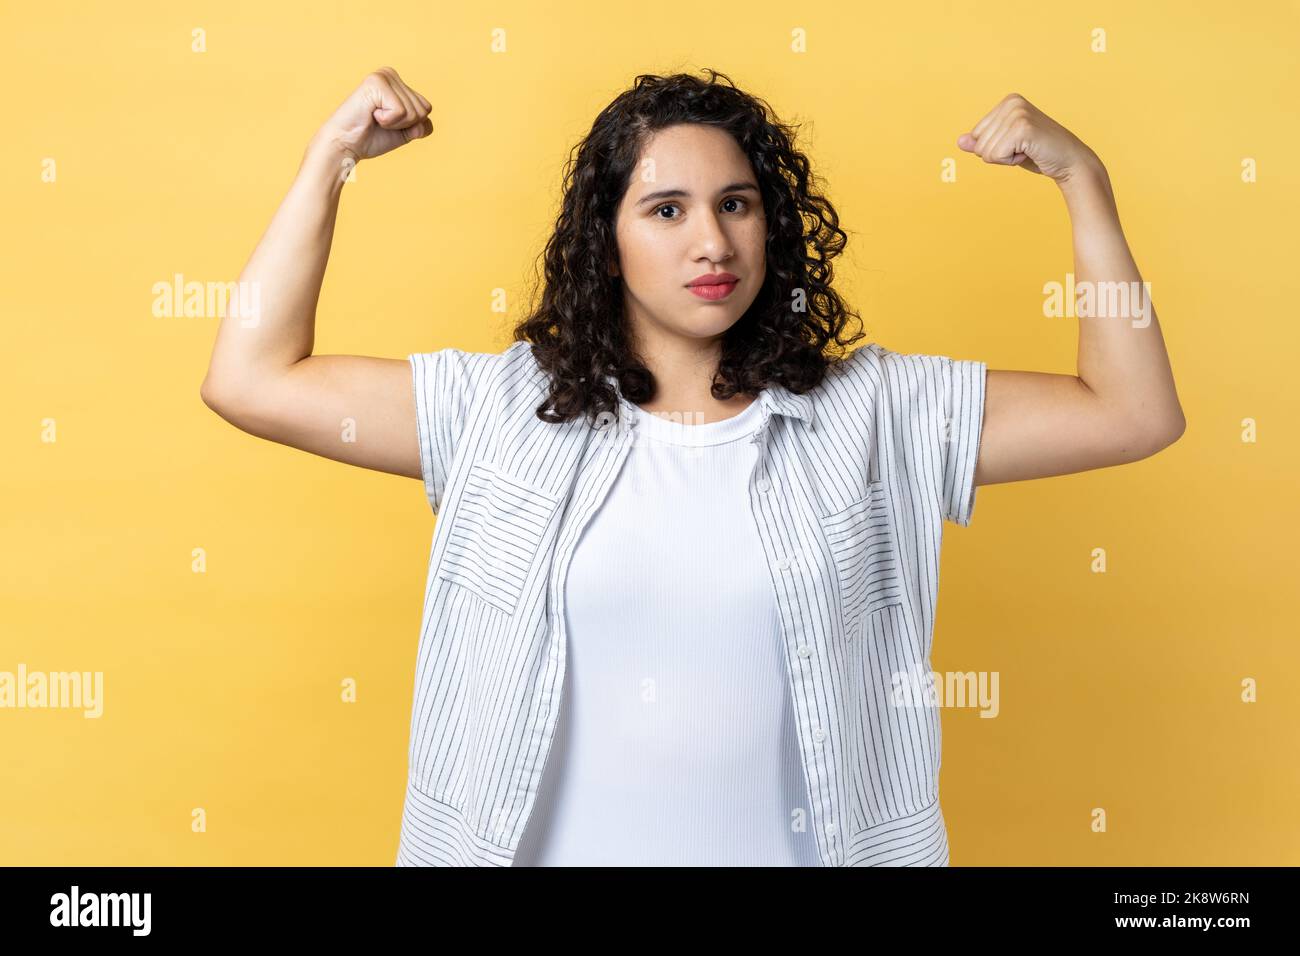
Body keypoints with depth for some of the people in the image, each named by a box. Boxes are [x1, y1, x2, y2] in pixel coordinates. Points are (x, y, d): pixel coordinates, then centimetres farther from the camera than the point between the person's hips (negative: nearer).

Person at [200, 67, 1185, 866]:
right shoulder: (502, 407, -5)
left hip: (797, 842, 1)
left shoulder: (873, 410, -4)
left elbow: (1134, 414, -4)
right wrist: (331, 157, -8)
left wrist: (1083, 180, -10)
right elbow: (253, 381, -7)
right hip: (553, 842, 0)